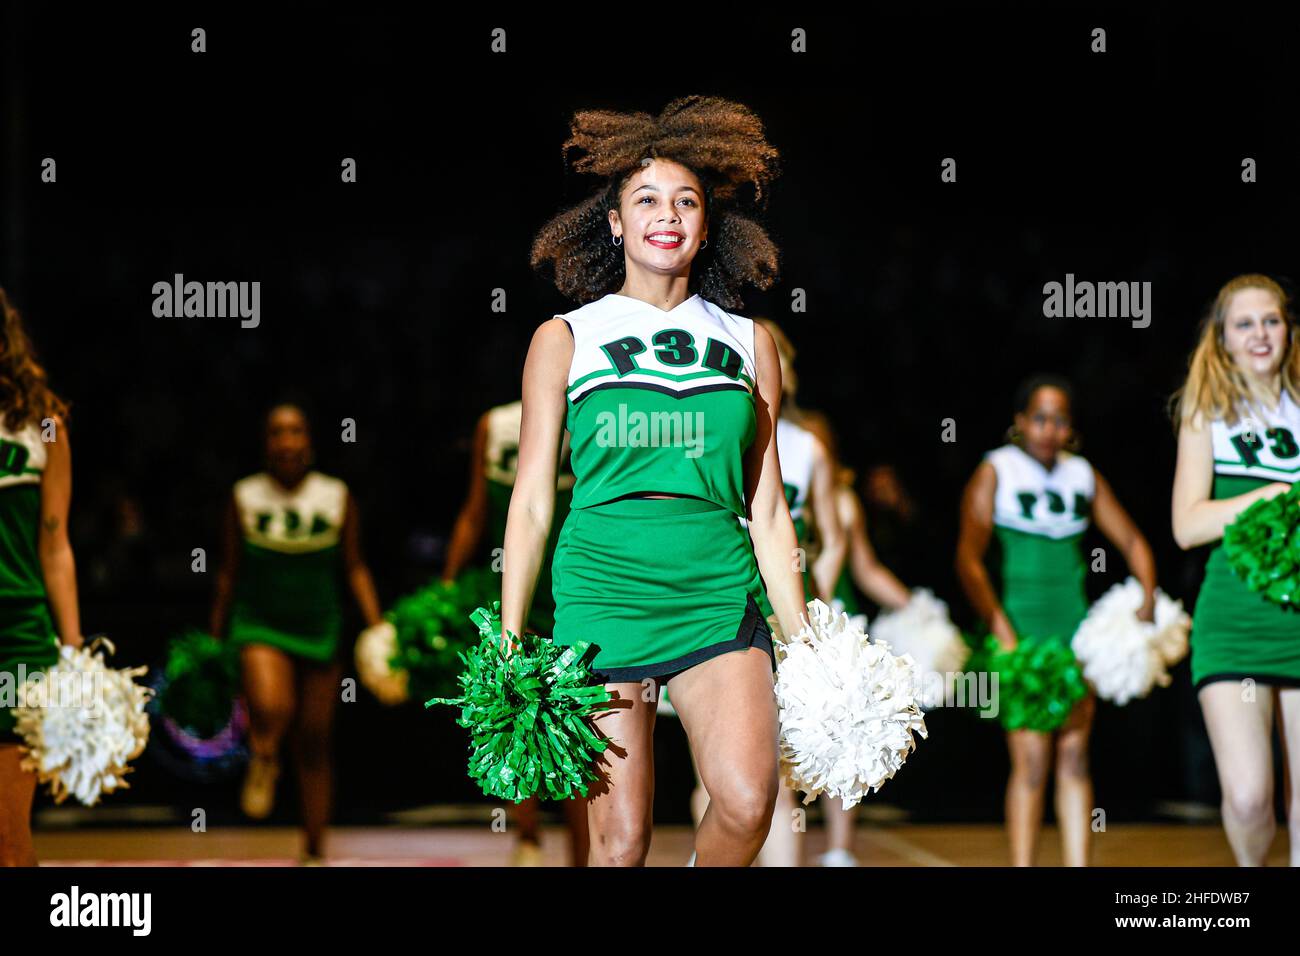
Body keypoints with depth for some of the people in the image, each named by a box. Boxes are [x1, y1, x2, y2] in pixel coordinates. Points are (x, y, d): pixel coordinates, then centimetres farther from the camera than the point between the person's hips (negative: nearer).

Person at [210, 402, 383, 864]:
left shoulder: (337, 497, 1)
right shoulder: (244, 497, 0)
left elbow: (355, 567, 4)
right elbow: (229, 572, 6)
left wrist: (377, 628, -6)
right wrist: (214, 639, 8)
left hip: (319, 628, 1)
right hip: (260, 624, -1)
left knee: (314, 744, 6)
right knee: (271, 710, -31)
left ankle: (314, 851, 19)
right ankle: (263, 758, 6)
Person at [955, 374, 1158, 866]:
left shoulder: (1082, 474, 10)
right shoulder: (995, 471, -3)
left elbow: (1132, 542, 16)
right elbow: (968, 557, -11)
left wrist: (1147, 604, -1)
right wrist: (1001, 631, -20)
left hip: (1074, 623, 5)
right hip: (1022, 626, -4)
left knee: (1074, 756, 4)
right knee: (1031, 759, -9)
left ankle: (1078, 867, 7)